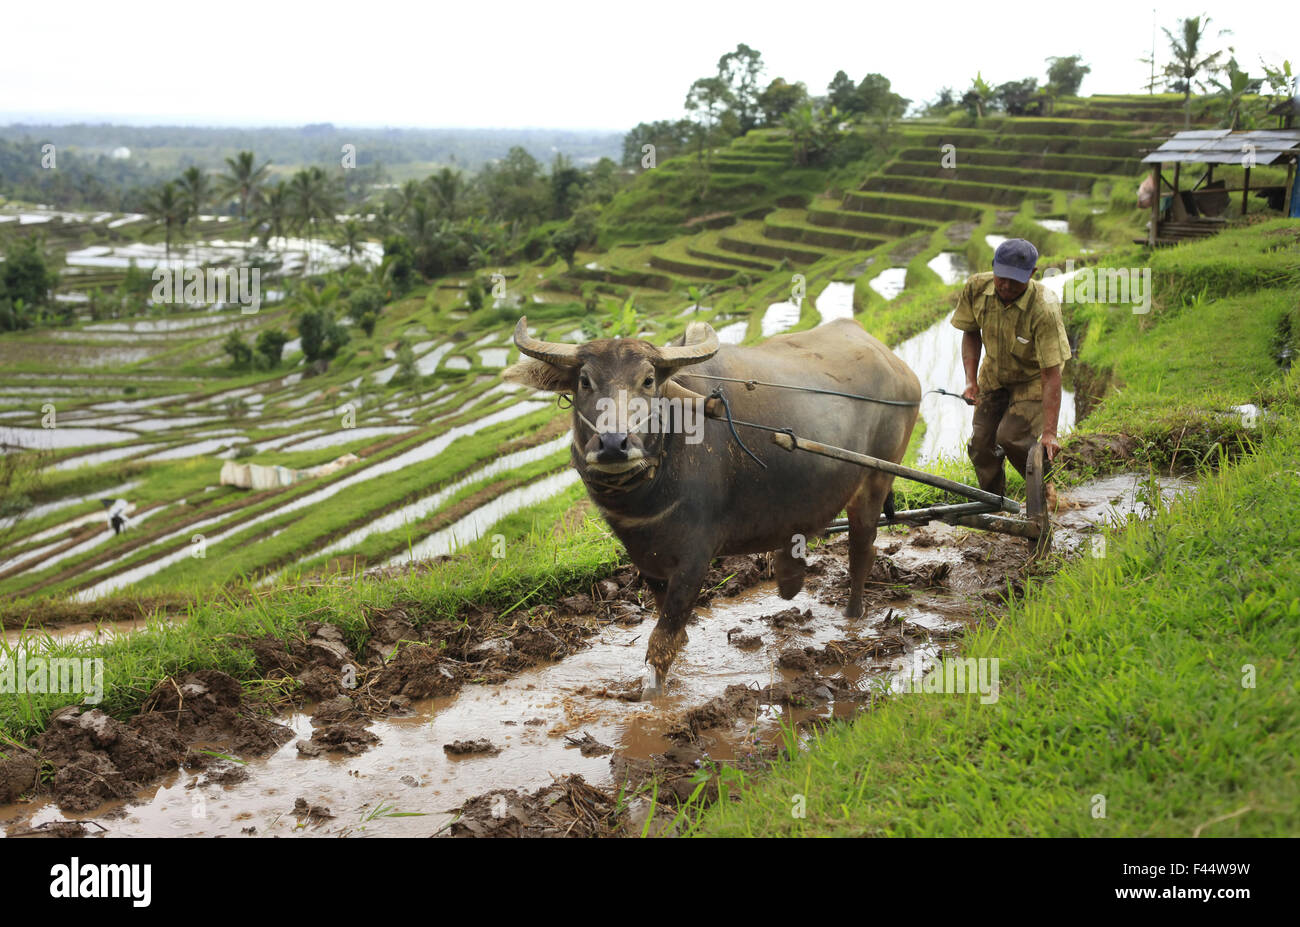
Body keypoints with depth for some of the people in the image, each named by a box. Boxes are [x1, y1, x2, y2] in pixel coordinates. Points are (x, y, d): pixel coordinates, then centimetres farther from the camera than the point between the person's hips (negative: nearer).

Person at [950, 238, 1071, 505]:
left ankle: (1044, 490, 9)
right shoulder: (976, 287, -21)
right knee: (981, 443, -1)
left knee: (1011, 437, -19)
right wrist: (971, 380, -10)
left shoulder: (1044, 309, -35)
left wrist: (1049, 432, -34)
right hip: (994, 374, 5)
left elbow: (1051, 375, -33)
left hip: (1033, 378, -5)